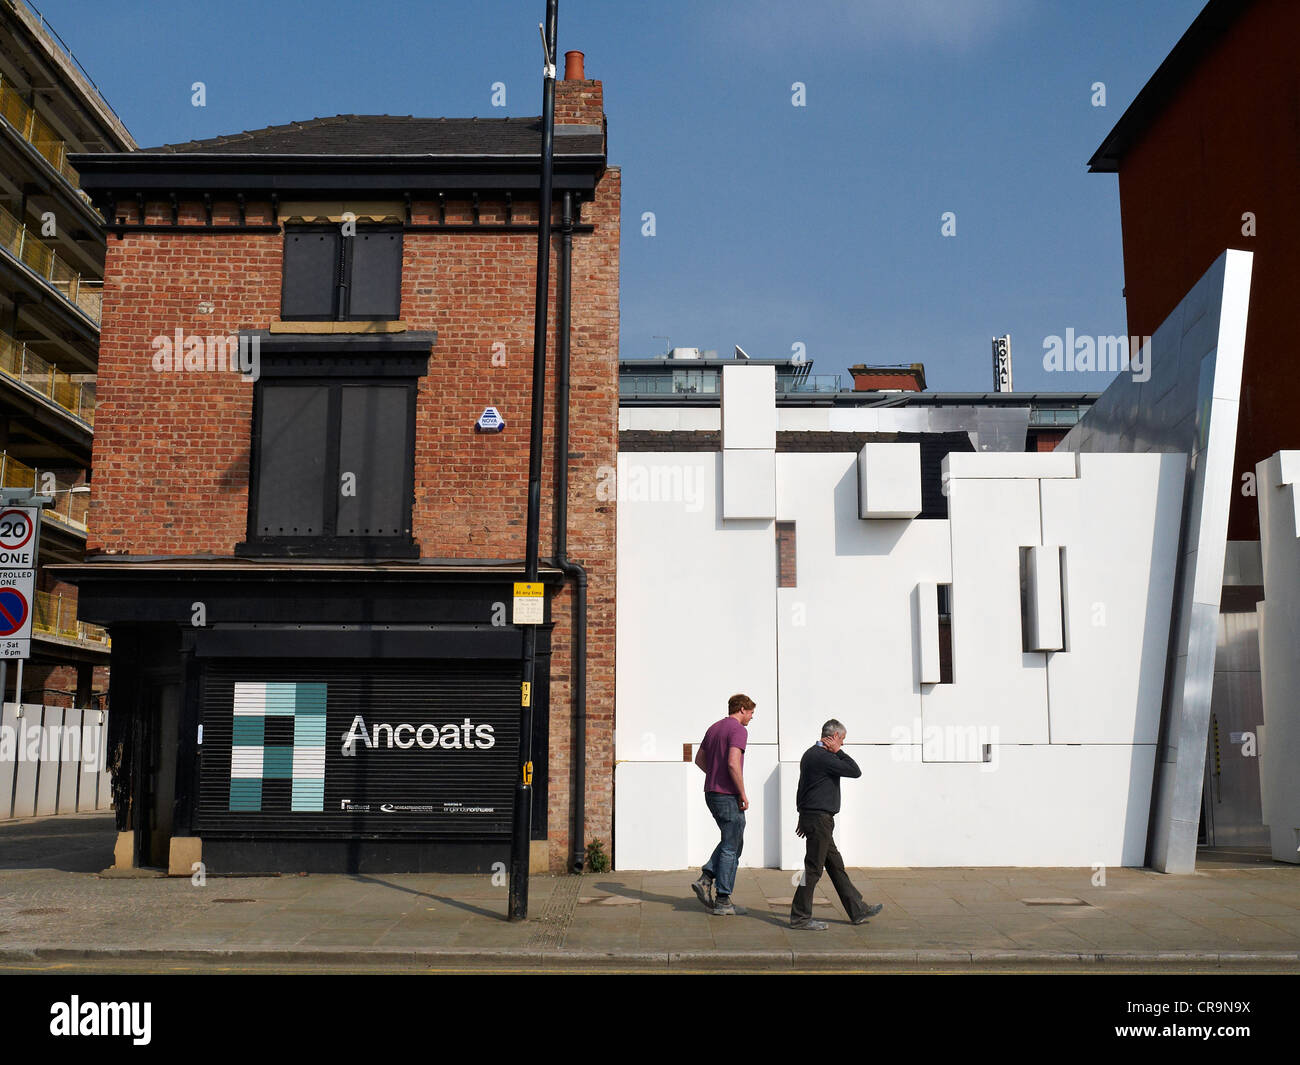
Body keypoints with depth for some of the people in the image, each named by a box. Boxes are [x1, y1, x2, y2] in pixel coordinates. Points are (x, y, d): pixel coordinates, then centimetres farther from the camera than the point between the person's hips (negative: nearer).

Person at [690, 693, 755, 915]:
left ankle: (705, 880, 8)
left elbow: (699, 759, 21)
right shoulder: (738, 730, -14)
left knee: (732, 842, 20)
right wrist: (743, 795, -17)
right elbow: (733, 764, -25)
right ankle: (723, 901, 5)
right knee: (731, 847, 1)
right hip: (728, 795, -9)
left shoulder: (714, 728, 13)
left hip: (711, 793, 9)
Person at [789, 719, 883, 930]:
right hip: (819, 818, -11)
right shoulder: (823, 757, -17)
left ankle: (858, 910, 20)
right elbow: (855, 772, -15)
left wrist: (804, 818, 25)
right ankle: (799, 917, 2)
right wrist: (838, 752, -7)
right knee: (813, 868, -4)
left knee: (835, 865, 13)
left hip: (811, 816, 11)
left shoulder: (811, 754, 16)